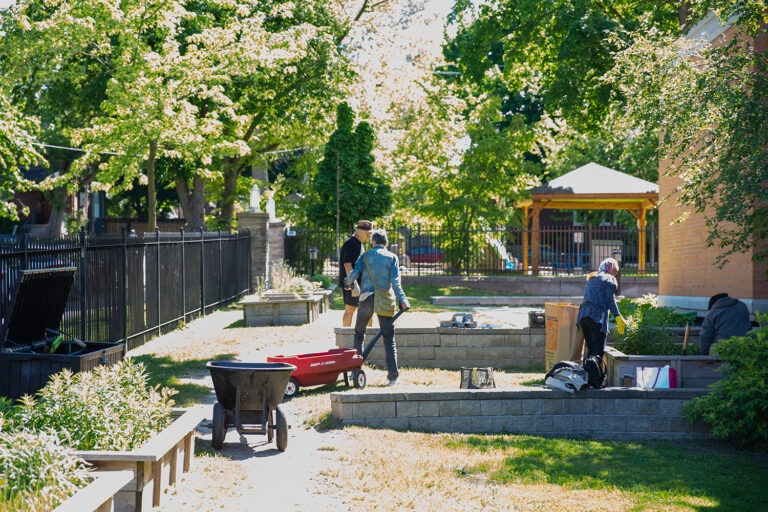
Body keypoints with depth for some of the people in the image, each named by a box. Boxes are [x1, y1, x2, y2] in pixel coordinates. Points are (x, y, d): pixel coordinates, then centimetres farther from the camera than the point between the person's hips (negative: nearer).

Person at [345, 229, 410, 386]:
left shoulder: (366, 255, 6)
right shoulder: (392, 257, 5)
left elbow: (354, 274, -2)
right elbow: (395, 281, -6)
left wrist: (347, 282, 19)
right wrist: (402, 300, -7)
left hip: (366, 298, 0)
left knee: (359, 333, 18)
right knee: (389, 338, 2)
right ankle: (393, 376, -5)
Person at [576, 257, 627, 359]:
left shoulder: (592, 279, 27)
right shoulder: (609, 279, 5)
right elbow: (611, 301, -5)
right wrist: (618, 318, -8)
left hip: (583, 313, 7)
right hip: (597, 316, -7)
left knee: (591, 349, 11)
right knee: (598, 351, -11)